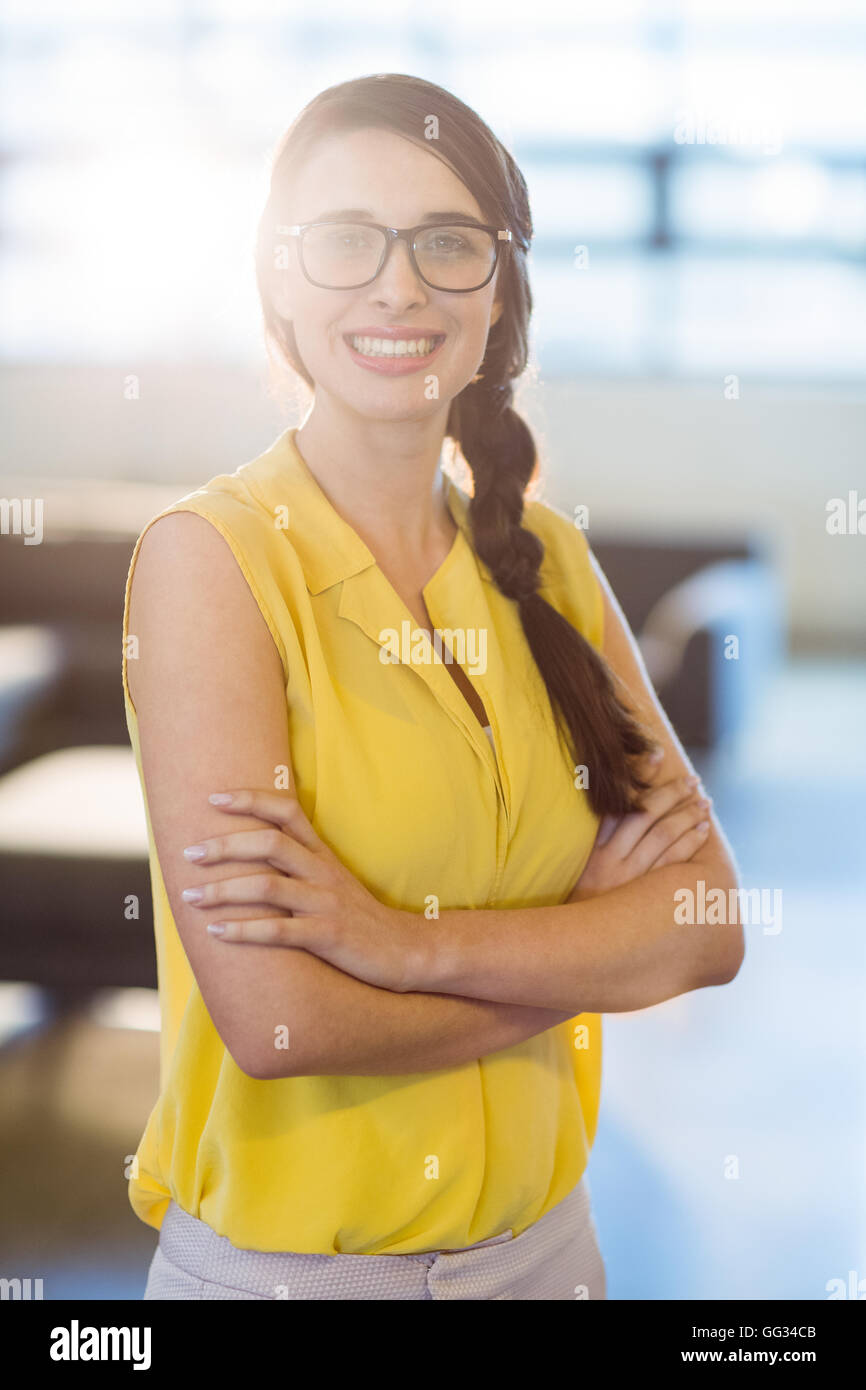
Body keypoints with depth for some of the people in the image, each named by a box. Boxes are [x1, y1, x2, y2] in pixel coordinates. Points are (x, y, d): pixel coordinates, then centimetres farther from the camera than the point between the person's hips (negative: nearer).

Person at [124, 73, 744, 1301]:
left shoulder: (544, 559, 1)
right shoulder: (210, 553, -14)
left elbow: (712, 927, -8)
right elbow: (275, 1017, -22)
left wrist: (404, 942, -22)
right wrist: (595, 934, -11)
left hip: (542, 1238, 5)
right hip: (282, 1256, -5)